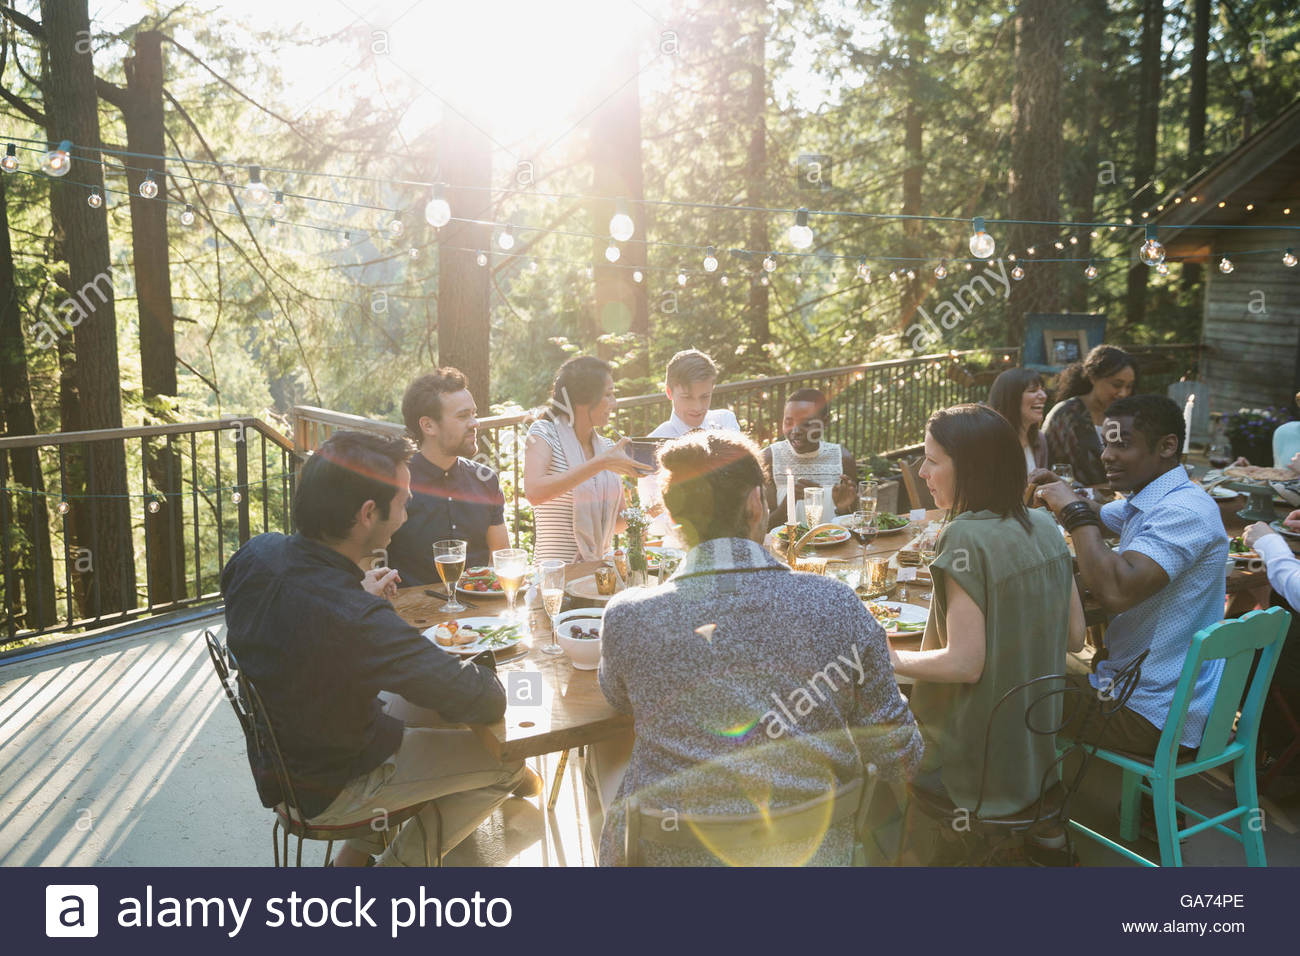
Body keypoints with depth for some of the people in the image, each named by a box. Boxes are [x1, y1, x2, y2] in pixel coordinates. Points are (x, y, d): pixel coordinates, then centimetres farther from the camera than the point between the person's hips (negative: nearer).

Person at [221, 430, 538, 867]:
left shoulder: (258, 552, -14)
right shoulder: (356, 621, -39)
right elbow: (483, 701, -31)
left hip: (276, 759, 8)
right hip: (327, 790, -8)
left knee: (412, 704, 25)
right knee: (506, 758, 1)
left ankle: (359, 850, 30)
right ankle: (398, 863, 18)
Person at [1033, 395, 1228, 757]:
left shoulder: (1184, 511, -26)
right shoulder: (1149, 500, 7)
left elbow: (1117, 592, -40)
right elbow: (1098, 517, 29)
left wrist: (1073, 509, -28)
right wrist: (1061, 494, 5)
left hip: (1150, 711, -10)